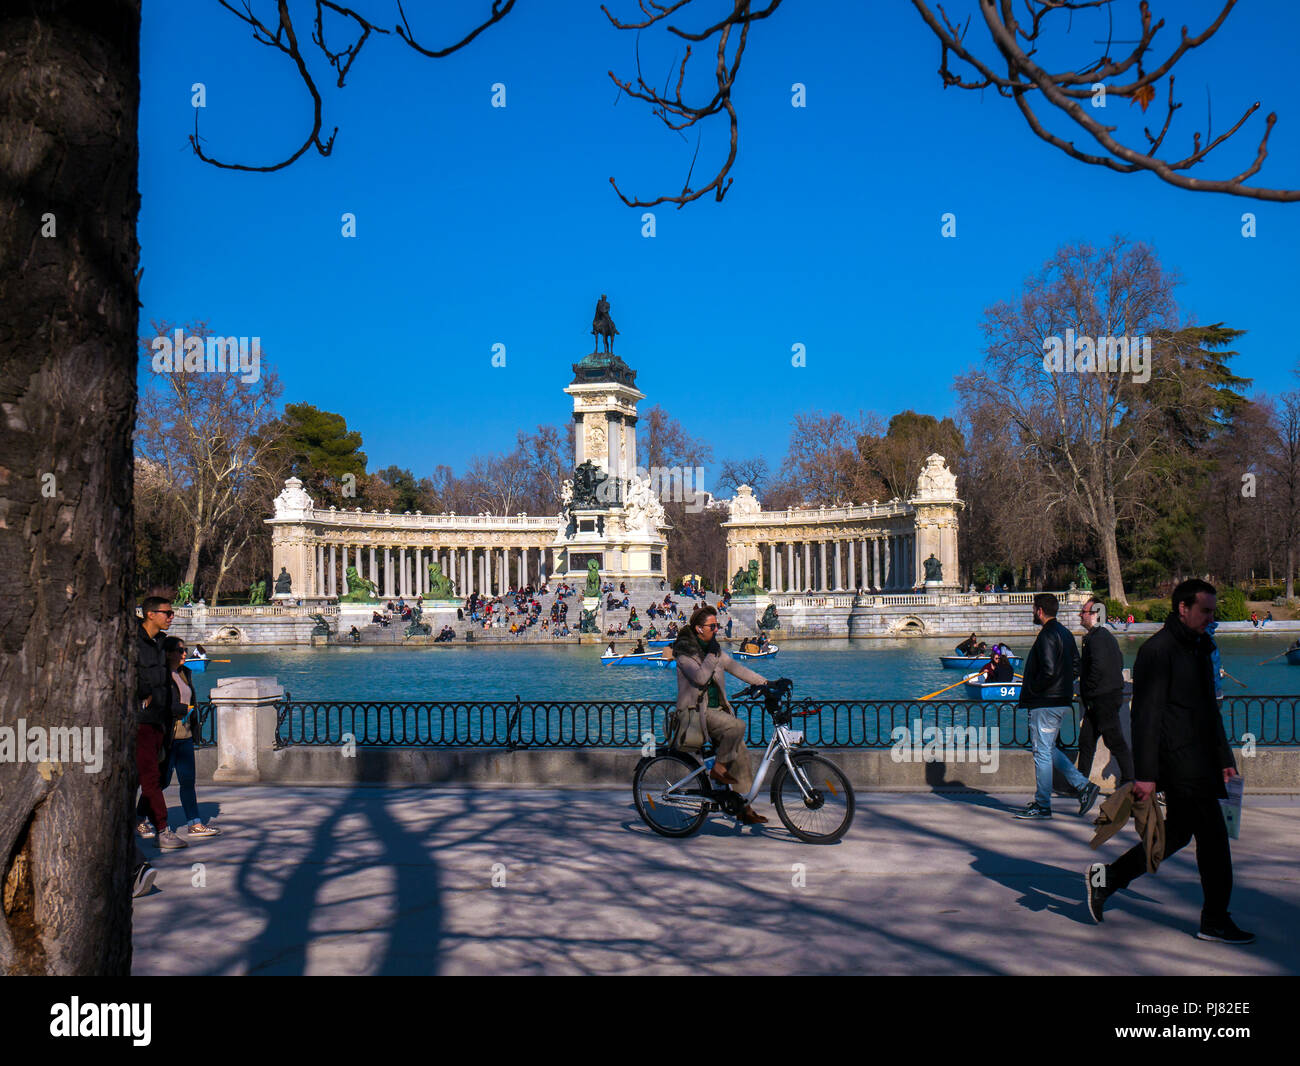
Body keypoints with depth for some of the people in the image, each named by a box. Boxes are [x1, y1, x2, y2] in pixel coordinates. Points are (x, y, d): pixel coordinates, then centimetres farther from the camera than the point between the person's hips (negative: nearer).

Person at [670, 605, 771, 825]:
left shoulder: (714, 649, 13)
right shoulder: (684, 651, -9)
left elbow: (736, 668, 12)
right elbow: (700, 677, -23)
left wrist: (764, 682, 5)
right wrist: (711, 655, -16)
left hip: (716, 709, 7)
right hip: (695, 712, -7)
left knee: (741, 753, -3)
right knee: (737, 726, -29)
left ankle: (745, 807, 2)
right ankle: (719, 768, -11)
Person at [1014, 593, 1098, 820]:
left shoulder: (1047, 635, -16)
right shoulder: (1065, 633, 14)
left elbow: (1048, 670, -25)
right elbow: (1076, 666, 17)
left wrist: (1031, 689, -12)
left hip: (1045, 703, -10)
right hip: (1062, 701, 10)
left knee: (1042, 752, -3)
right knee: (1048, 749, 18)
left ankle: (1042, 805, 3)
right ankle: (1083, 785, 11)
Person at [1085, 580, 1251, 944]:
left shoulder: (1199, 648, 17)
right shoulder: (1157, 650, -13)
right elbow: (1146, 714, -16)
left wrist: (1224, 756, 21)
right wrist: (1145, 773, -18)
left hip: (1199, 760, 10)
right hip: (1180, 761, -10)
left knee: (1177, 832, 14)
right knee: (1213, 836, -5)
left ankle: (1108, 877, 24)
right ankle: (1216, 922, 7)